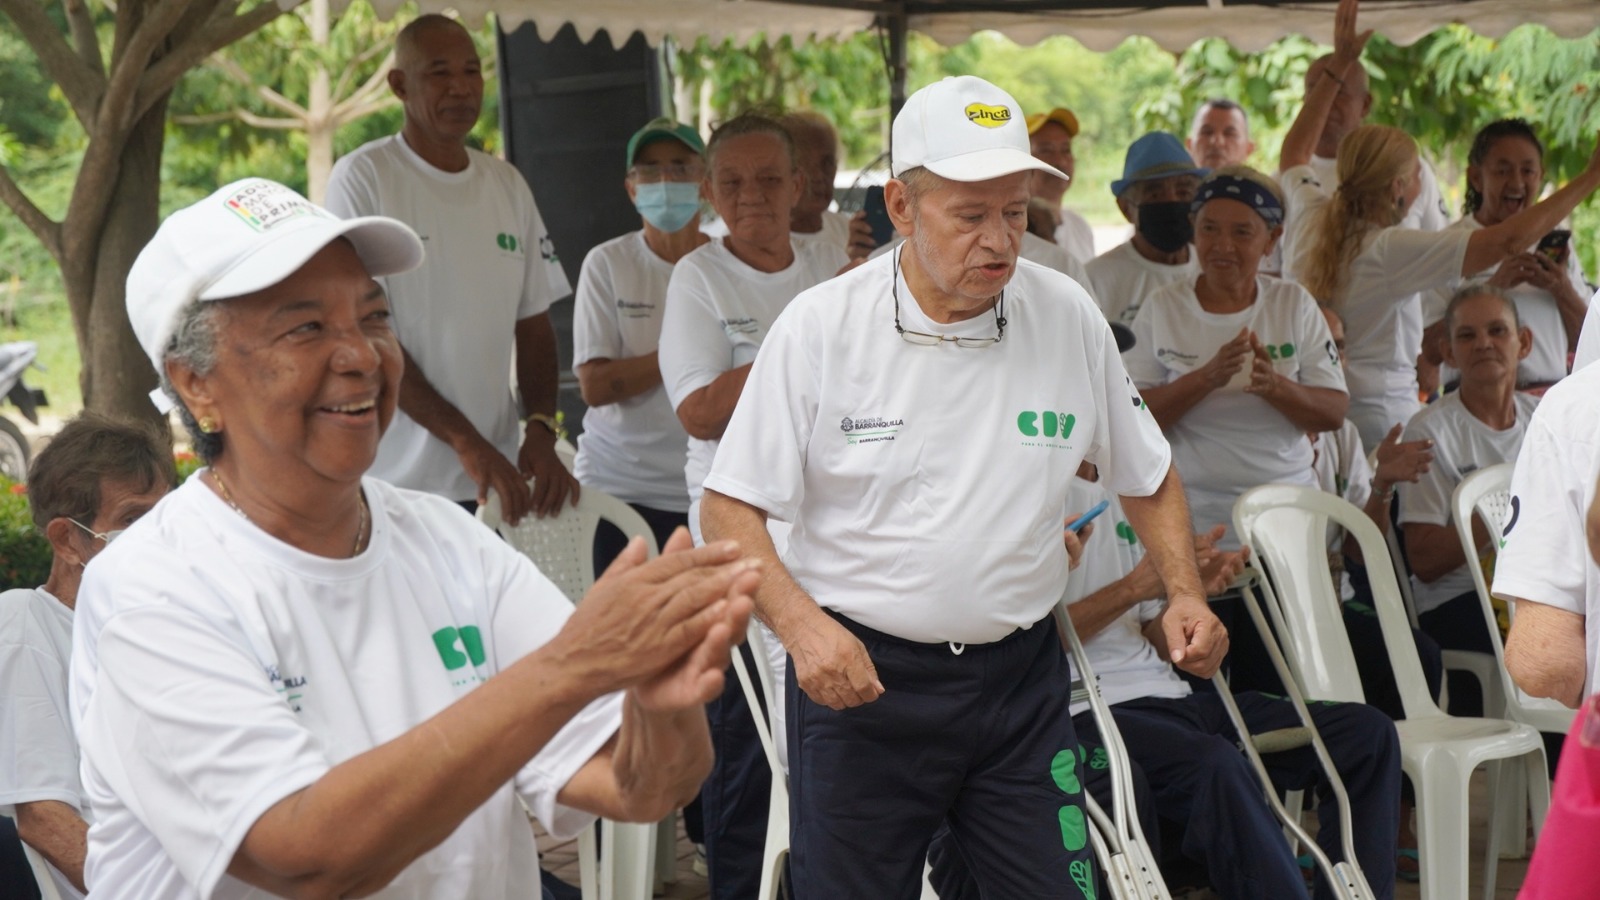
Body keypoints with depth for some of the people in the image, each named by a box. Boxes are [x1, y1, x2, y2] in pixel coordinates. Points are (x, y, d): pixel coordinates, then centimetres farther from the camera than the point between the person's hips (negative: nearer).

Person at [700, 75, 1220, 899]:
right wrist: (802, 624, -22)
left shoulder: (1069, 316, 0)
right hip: (859, 675, -2)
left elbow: (1148, 478, 14)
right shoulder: (820, 326, -9)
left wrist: (1184, 594, -2)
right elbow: (730, 510, -7)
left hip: (1019, 677, 2)